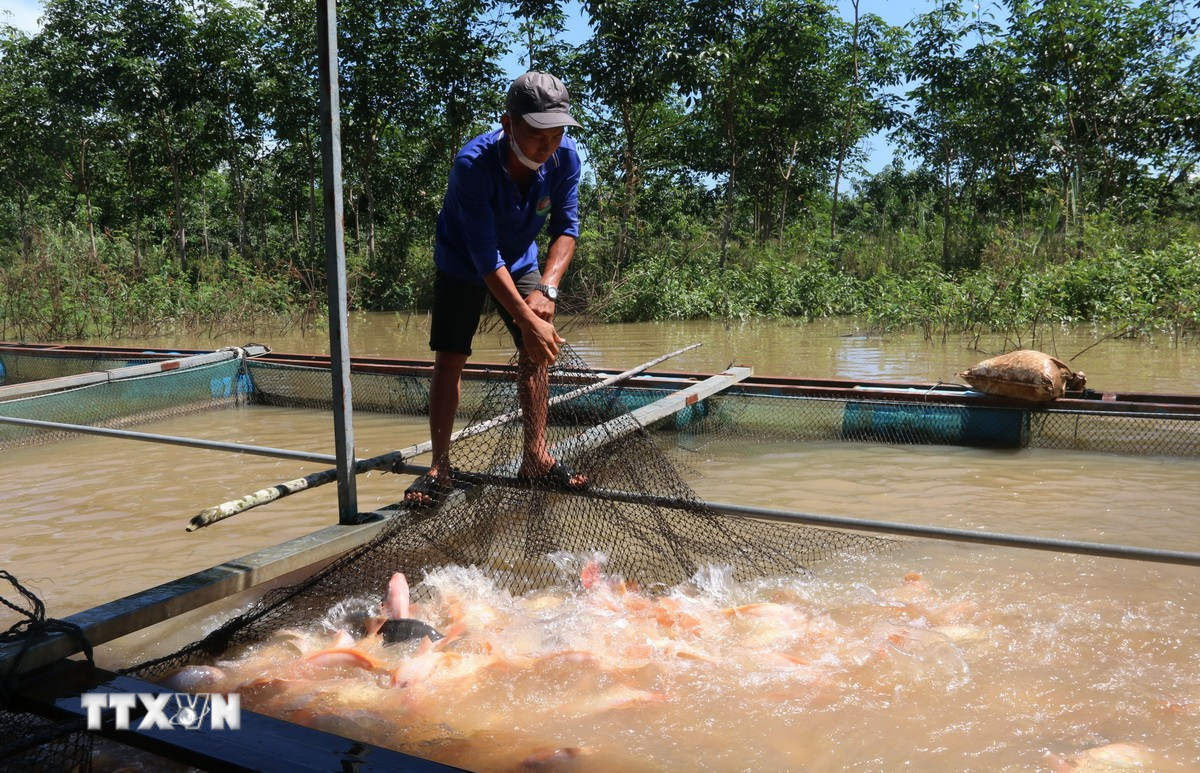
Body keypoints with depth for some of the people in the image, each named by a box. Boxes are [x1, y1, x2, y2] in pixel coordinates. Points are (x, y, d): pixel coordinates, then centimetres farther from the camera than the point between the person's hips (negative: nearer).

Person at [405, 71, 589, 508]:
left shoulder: (565, 157, -23)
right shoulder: (472, 164, -36)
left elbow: (566, 227, -18)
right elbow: (485, 256, -37)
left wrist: (546, 289, -34)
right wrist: (528, 320, -41)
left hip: (520, 262, 4)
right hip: (461, 265, -4)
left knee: (537, 351, -6)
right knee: (449, 358, -8)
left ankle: (535, 458, 4)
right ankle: (439, 469, 0)